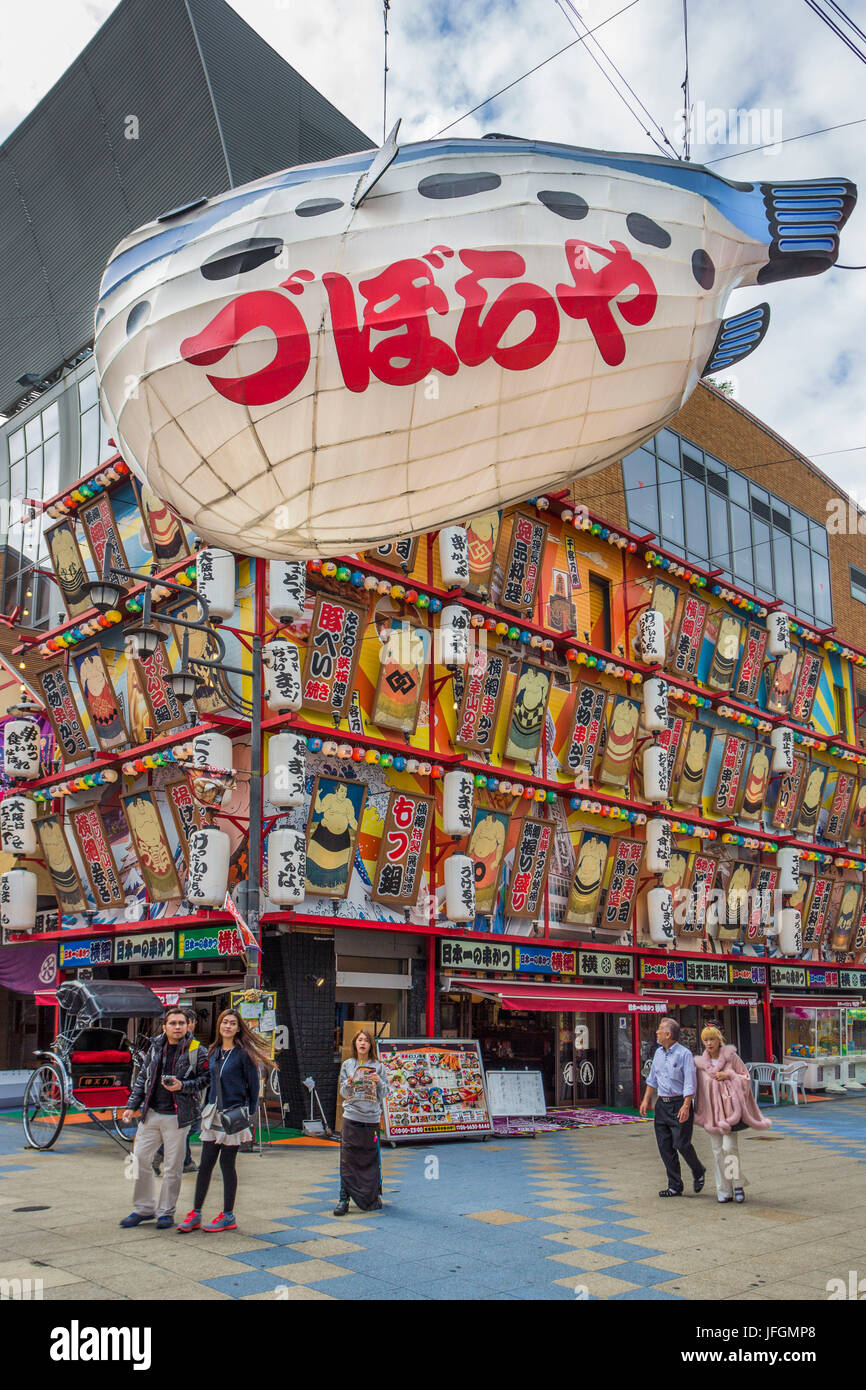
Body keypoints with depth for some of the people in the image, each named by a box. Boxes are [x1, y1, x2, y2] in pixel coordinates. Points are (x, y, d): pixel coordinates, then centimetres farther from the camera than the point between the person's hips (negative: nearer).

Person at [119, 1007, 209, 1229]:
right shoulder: (156, 1047, 8)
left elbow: (205, 1079, -4)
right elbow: (143, 1077, 15)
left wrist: (182, 1086, -18)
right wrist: (132, 1106, 11)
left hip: (178, 1117, -4)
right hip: (151, 1113, 4)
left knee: (173, 1167, 4)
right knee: (139, 1158, 4)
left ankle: (165, 1211, 19)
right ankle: (143, 1208, 20)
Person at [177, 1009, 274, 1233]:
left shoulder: (243, 1054, -8)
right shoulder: (213, 1052, 10)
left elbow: (253, 1086, -6)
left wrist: (250, 1115, -8)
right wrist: (207, 1109, 14)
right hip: (213, 1114, 5)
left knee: (227, 1163, 1)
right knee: (205, 1163, 5)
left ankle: (228, 1216, 12)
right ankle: (195, 1214, 12)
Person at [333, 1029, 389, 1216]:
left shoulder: (378, 1066, 5)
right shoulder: (347, 1065, 7)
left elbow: (384, 1094, 5)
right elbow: (344, 1094, 7)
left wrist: (379, 1082, -14)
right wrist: (348, 1084, -14)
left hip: (371, 1118, 0)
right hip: (351, 1118, 0)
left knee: (371, 1159, 5)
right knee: (348, 1159, -3)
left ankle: (374, 1196, 21)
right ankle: (344, 1199, 3)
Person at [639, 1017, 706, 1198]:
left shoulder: (684, 1054, -11)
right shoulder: (659, 1053, 12)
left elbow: (690, 1083, -14)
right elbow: (652, 1079, 21)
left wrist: (686, 1106, -22)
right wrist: (646, 1100, 16)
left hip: (679, 1104, -7)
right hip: (662, 1105, 7)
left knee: (681, 1144, -8)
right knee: (665, 1146, 5)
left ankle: (699, 1172, 20)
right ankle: (675, 1186, 13)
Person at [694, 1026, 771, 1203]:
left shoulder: (731, 1056, -2)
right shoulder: (701, 1062, 6)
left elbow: (745, 1077, 2)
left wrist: (728, 1075, -13)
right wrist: (698, 1109, 12)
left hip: (729, 1106, -3)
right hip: (712, 1109, 3)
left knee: (729, 1146, -14)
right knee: (718, 1150, 3)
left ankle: (737, 1184, 5)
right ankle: (724, 1191, 11)